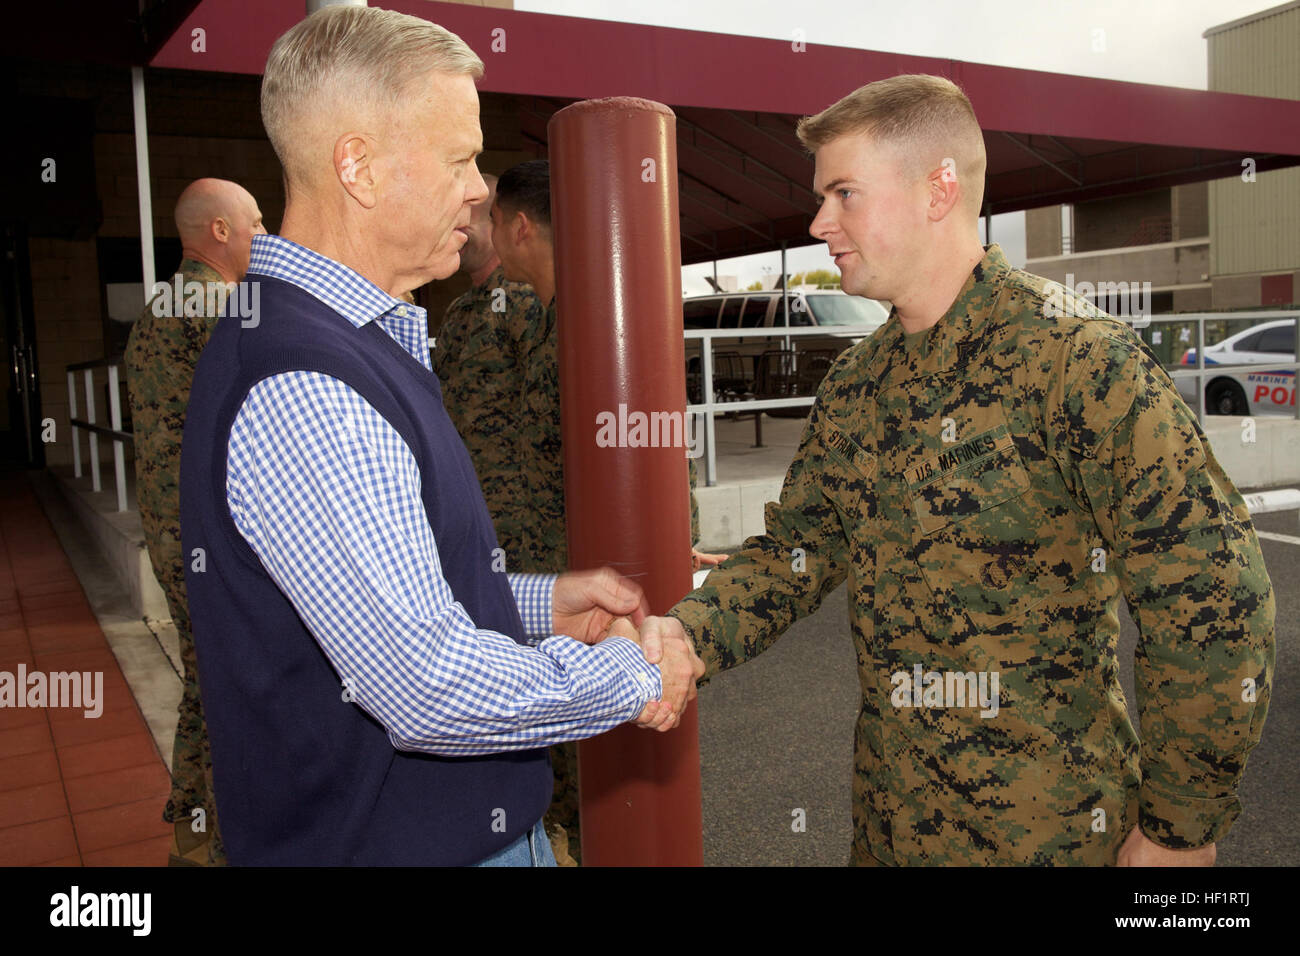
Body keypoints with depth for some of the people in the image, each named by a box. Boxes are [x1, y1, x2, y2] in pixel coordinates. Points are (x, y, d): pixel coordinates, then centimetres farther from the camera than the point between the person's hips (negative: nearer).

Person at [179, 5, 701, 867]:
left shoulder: (355, 345, 7)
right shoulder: (302, 391, -26)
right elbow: (432, 687, -30)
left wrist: (543, 603, 4)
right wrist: (629, 677, -15)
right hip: (391, 842, -9)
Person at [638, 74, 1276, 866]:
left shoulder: (1078, 358, -18)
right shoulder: (855, 383, 4)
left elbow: (1211, 600, -19)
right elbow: (797, 549, 4)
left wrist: (1181, 827, -14)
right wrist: (691, 634, -14)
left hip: (1047, 827, -6)